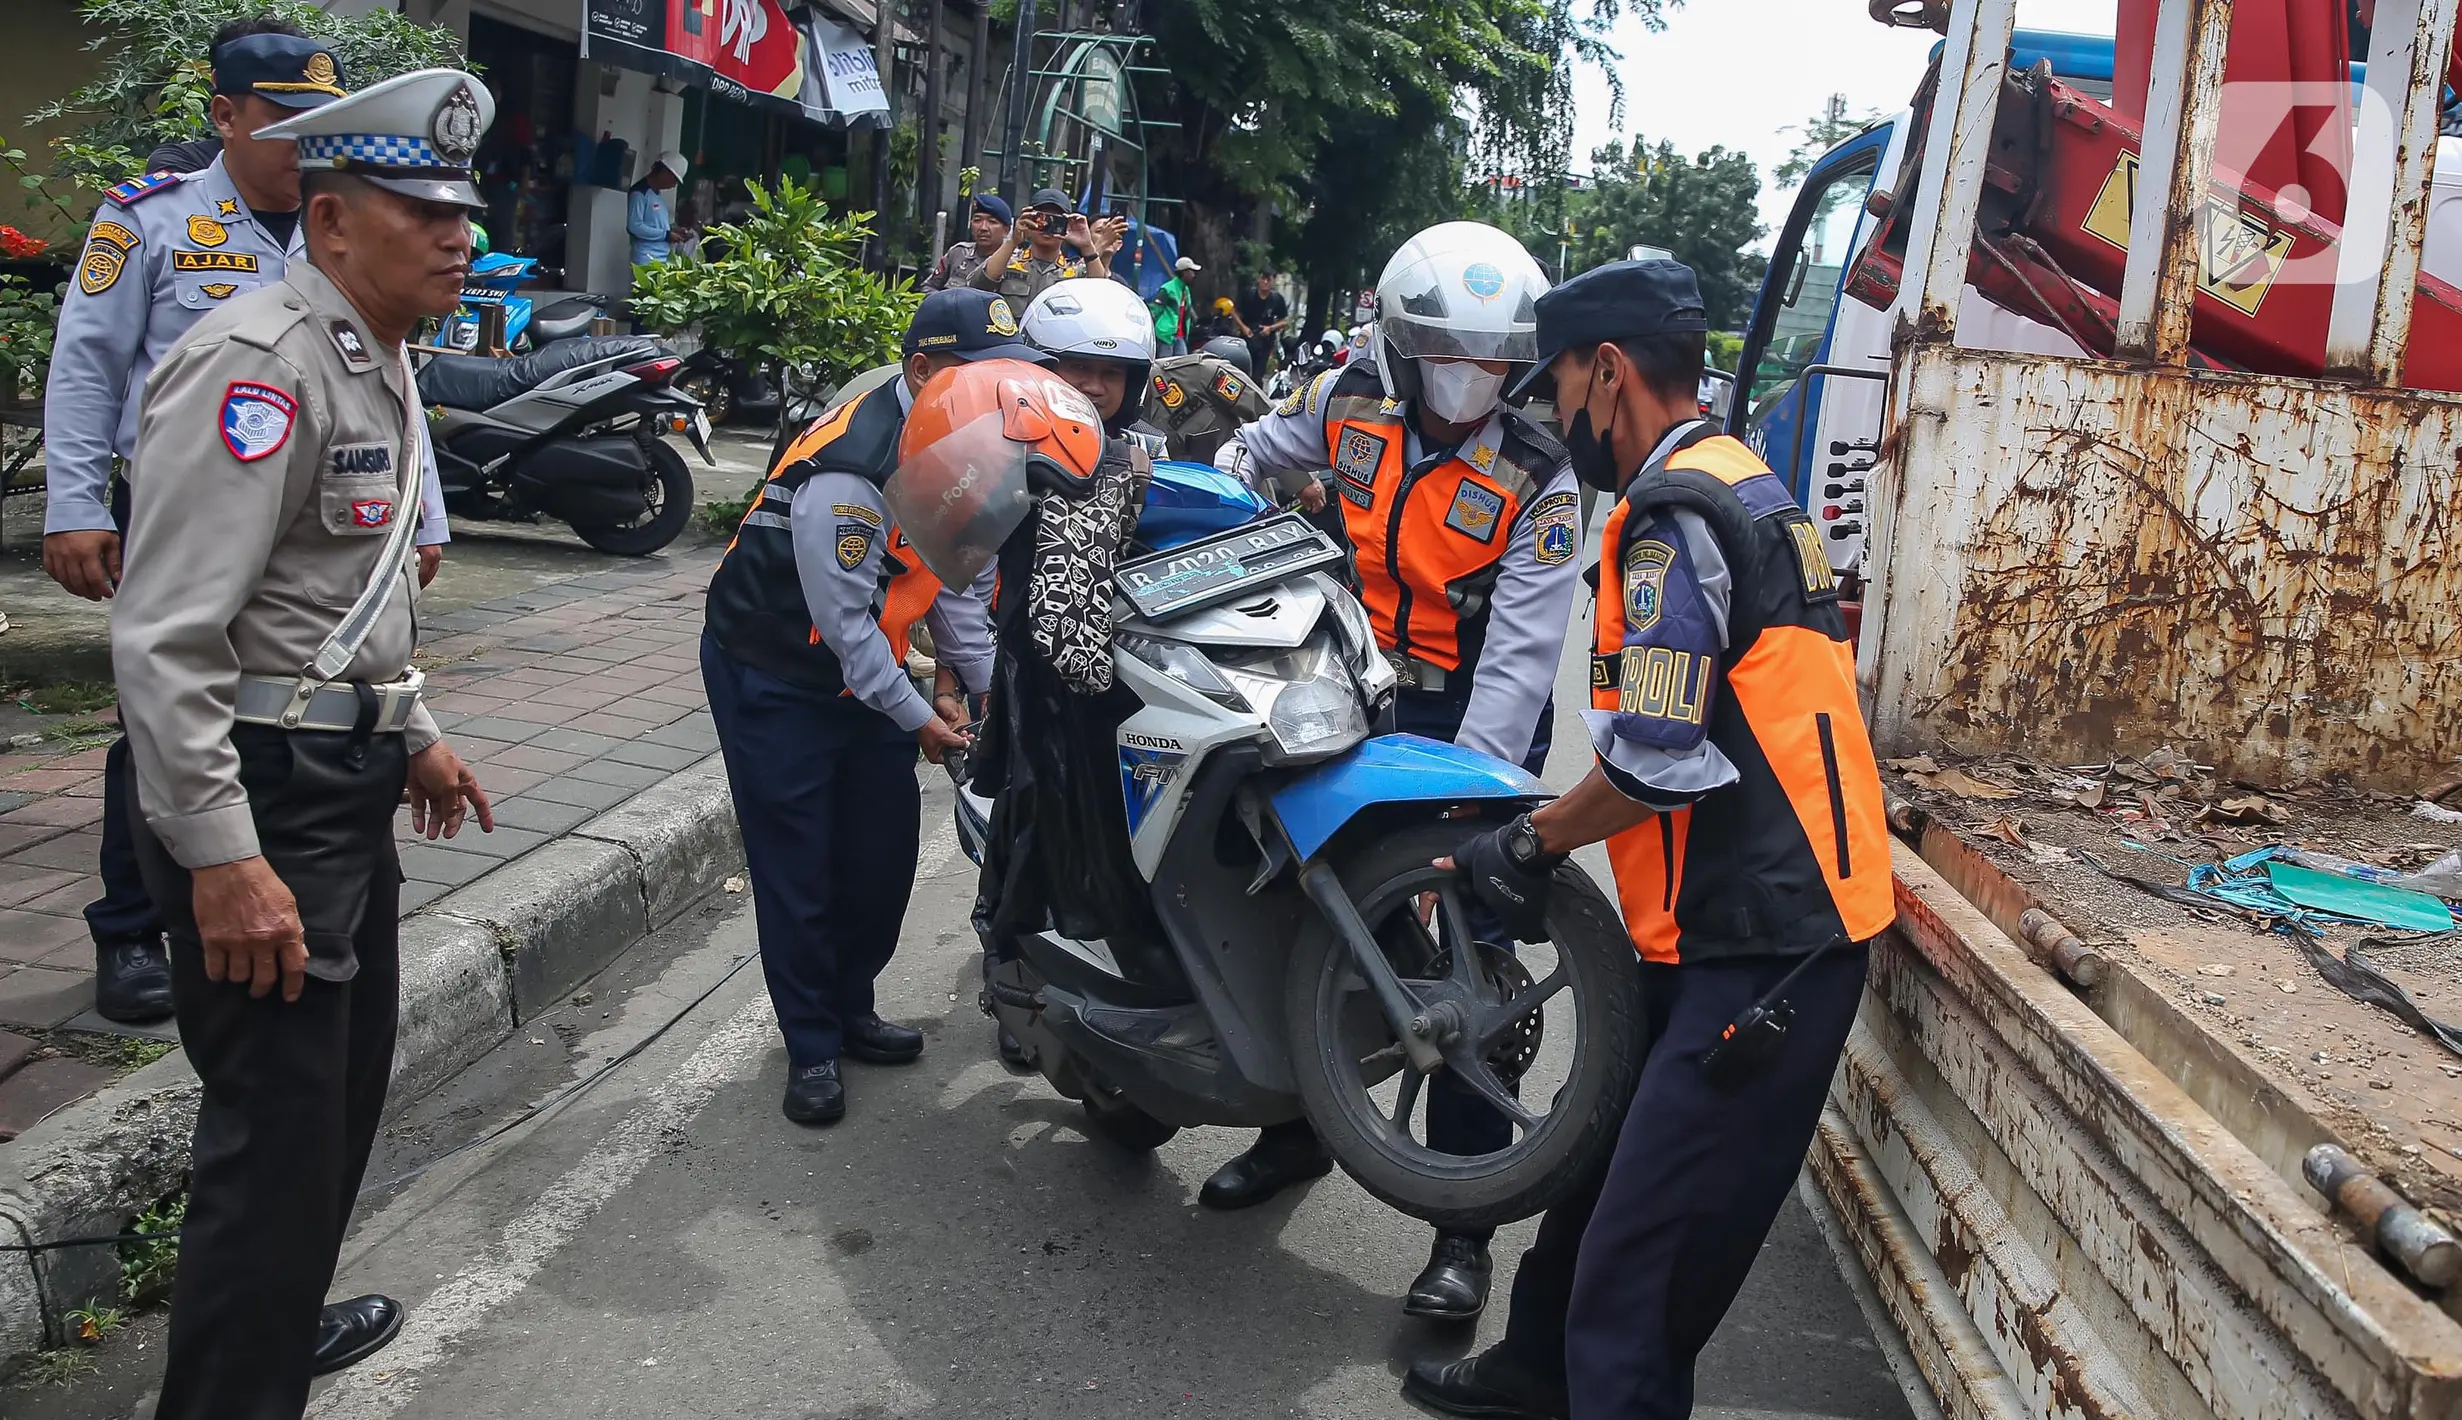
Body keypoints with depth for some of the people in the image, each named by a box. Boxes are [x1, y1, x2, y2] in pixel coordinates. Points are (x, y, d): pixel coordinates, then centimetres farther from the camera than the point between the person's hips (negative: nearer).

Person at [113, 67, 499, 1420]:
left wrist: (412, 729, 26)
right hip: (256, 793, -10)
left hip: (347, 776, 10)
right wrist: (222, 858, -26)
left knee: (347, 1081, 22)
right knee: (278, 1128, -5)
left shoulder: (376, 359, 14)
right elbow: (164, 636, -25)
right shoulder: (259, 360, -19)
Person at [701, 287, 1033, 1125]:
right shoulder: (850, 468, -28)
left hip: (863, 669, 8)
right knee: (798, 865, -2)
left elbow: (956, 573, 6)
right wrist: (916, 717, -18)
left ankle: (850, 1009, 28)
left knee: (885, 846, 10)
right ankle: (811, 1048, 11)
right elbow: (844, 619, -25)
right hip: (771, 673, -8)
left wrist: (982, 678, -2)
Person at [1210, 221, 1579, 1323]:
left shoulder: (1537, 476, -15)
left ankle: (1464, 1227, 5)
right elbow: (1262, 450, 19)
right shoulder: (1348, 399, -4)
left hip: (1474, 715, -4)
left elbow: (1520, 652, -22)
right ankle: (1298, 1127, 38)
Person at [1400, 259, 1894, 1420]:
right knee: (1612, 1147, 23)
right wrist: (1557, 842, 16)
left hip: (1760, 946, -11)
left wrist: (1529, 842, -6)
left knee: (1645, 1255, -7)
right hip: (1767, 909, 11)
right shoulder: (1744, 487, 16)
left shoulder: (1676, 513, -17)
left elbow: (1655, 763, -23)